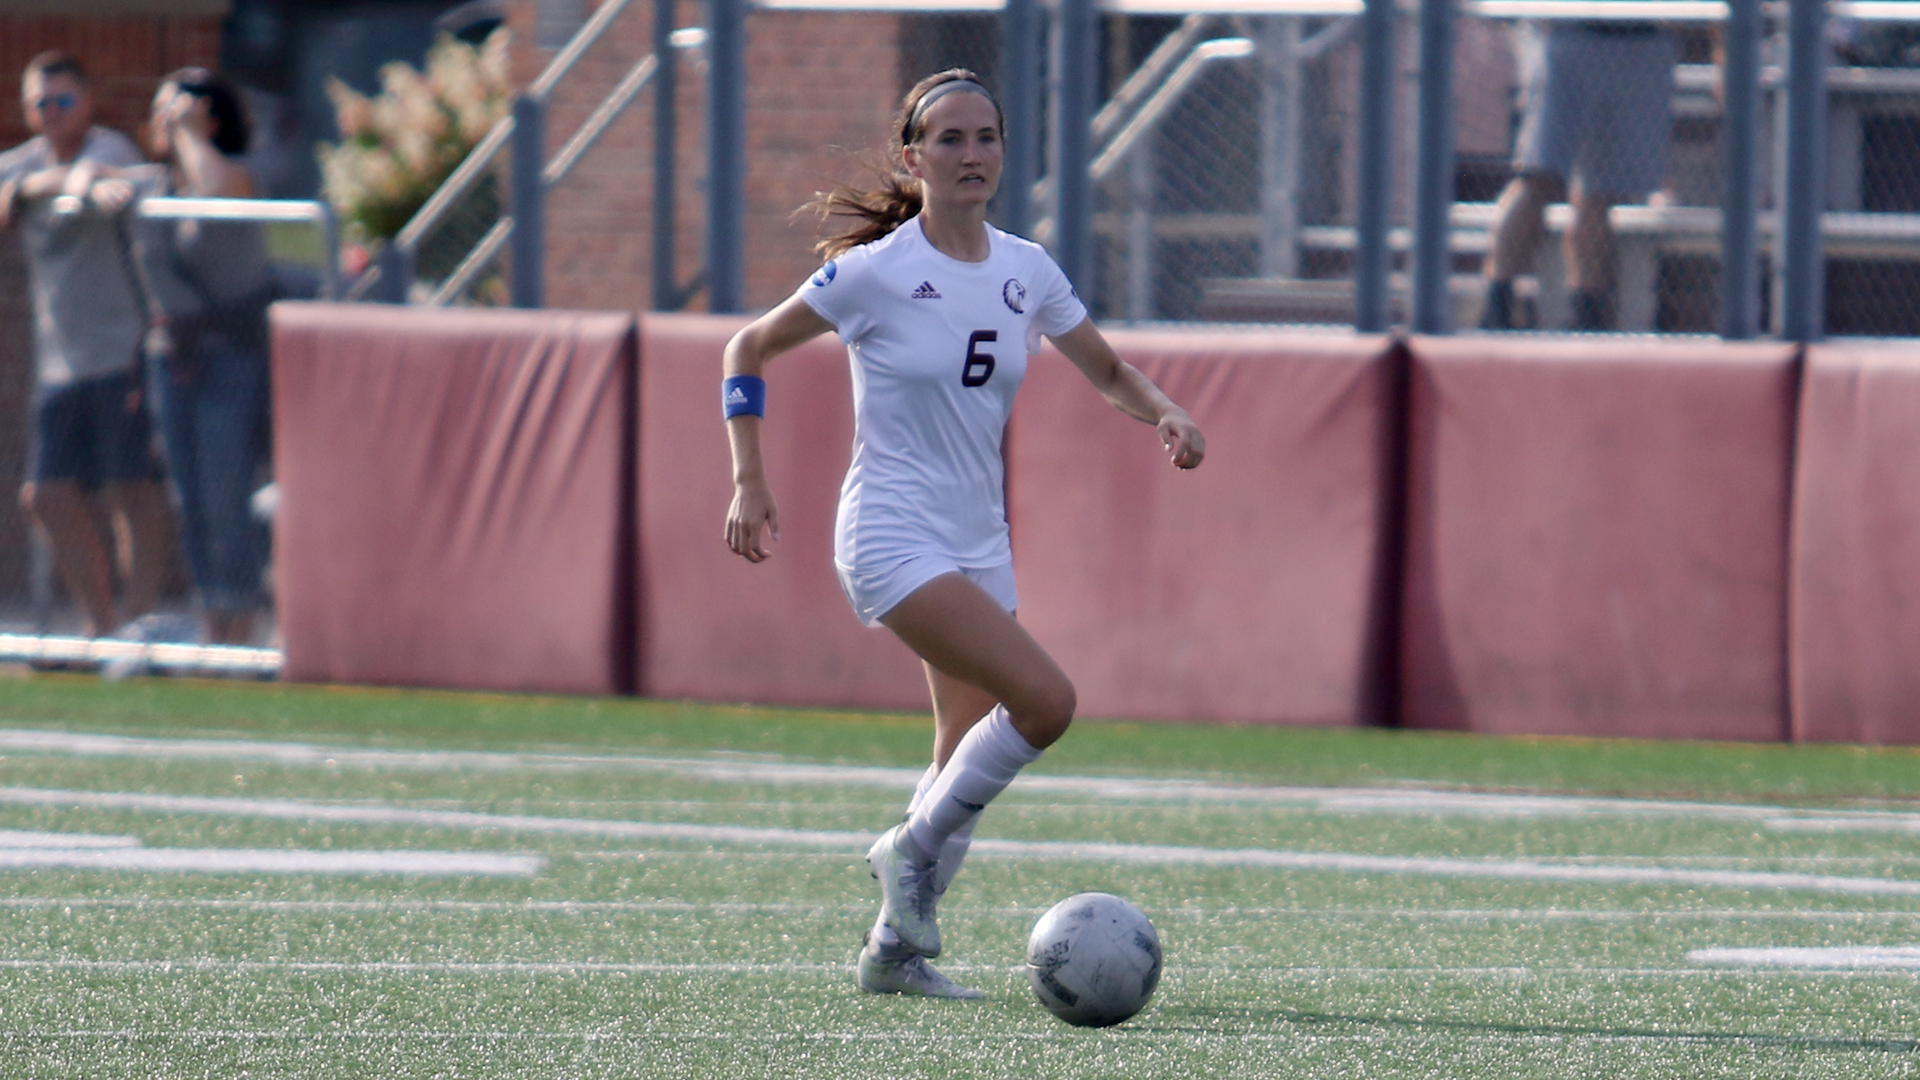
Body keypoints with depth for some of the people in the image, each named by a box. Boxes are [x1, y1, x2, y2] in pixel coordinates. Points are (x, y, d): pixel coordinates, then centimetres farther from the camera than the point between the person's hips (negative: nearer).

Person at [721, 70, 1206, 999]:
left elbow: (1109, 373, 15)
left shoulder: (1024, 271, 5)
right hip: (892, 535, -7)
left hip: (978, 541, 7)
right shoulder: (877, 272, -11)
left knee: (970, 757, 9)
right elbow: (750, 348, -1)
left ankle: (893, 948, 23)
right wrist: (748, 482, -8)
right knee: (1045, 699, -22)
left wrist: (1166, 414, -6)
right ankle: (914, 846, -3)